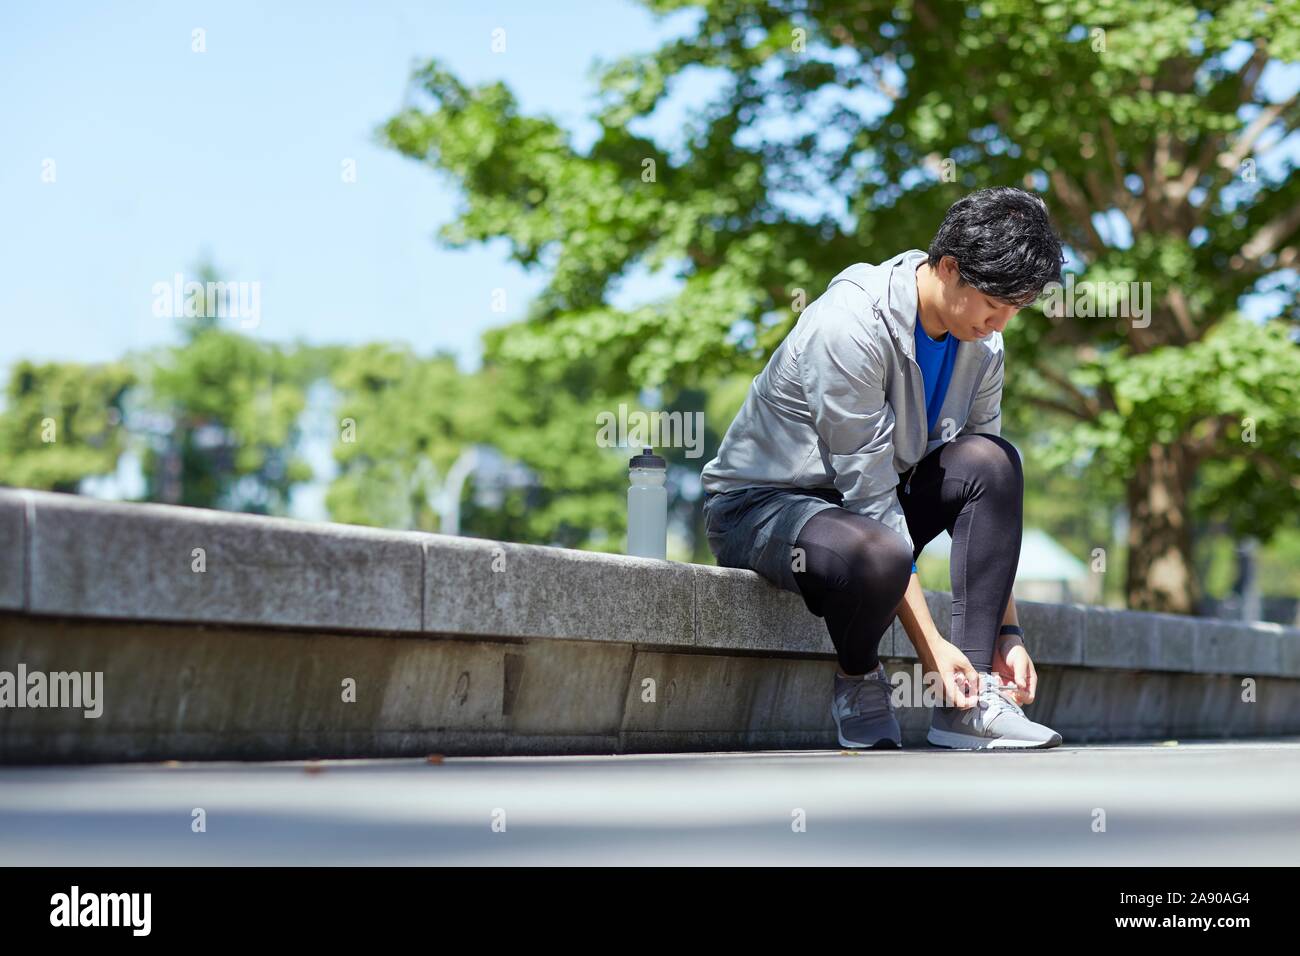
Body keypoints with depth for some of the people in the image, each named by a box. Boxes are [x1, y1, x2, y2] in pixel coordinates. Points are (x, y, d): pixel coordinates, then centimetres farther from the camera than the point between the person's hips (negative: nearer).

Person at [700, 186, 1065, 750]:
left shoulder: (982, 346, -2)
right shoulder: (849, 326, -27)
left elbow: (991, 492, 3)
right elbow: (870, 494, -28)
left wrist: (1008, 630, -6)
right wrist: (931, 647, -29)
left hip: (870, 500, 7)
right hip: (760, 503, -7)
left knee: (993, 459, -19)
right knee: (876, 554, -40)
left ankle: (970, 701, -19)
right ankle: (858, 679, -5)